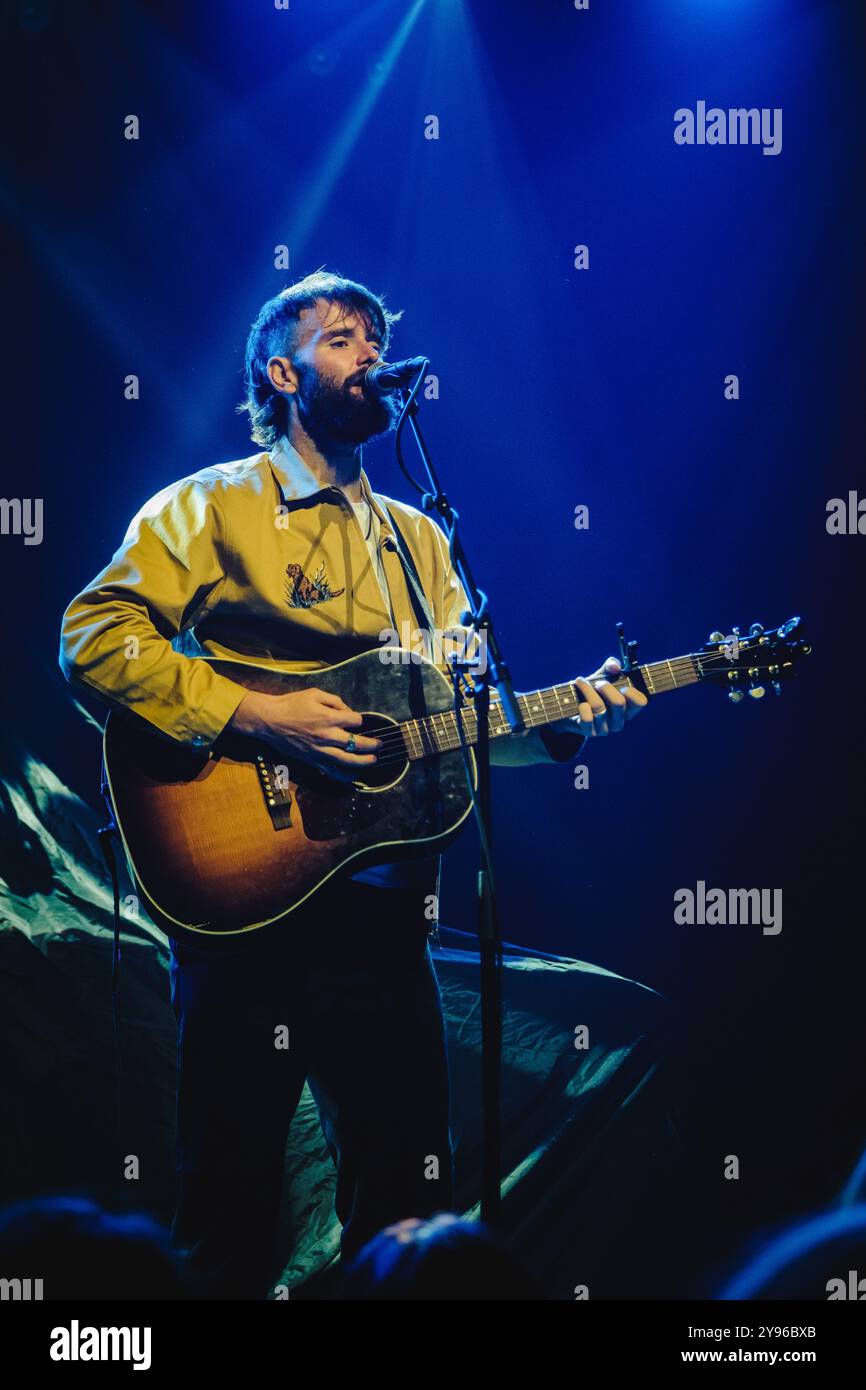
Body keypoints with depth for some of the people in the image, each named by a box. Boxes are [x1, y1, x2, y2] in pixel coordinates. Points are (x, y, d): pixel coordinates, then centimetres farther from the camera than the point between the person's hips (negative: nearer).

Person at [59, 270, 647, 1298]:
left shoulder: (419, 540, 18)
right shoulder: (211, 506, 0)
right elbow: (95, 636, -12)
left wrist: (560, 727, -3)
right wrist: (252, 717, -20)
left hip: (381, 901, 6)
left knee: (407, 1192, 12)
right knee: (233, 1187, 3)